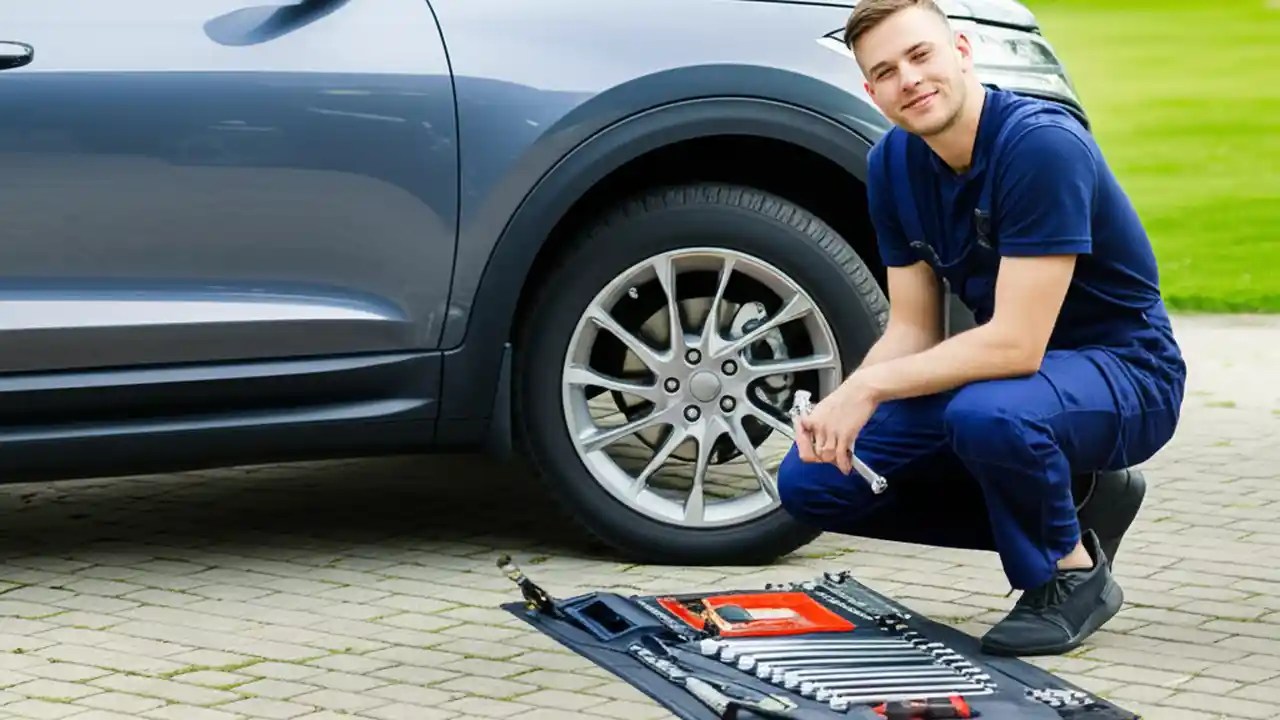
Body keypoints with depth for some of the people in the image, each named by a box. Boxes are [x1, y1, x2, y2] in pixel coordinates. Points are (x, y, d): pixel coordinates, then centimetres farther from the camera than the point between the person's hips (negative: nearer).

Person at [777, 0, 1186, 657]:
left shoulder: (1041, 144, -26)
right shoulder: (893, 165, -2)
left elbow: (1016, 343, -30)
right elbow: (912, 332, 1)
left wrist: (870, 386, -27)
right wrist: (841, 406, -18)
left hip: (1124, 374, -8)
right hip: (1008, 368, 8)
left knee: (985, 414, -40)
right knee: (810, 482, -2)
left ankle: (1073, 571, -8)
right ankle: (1074, 499, 8)